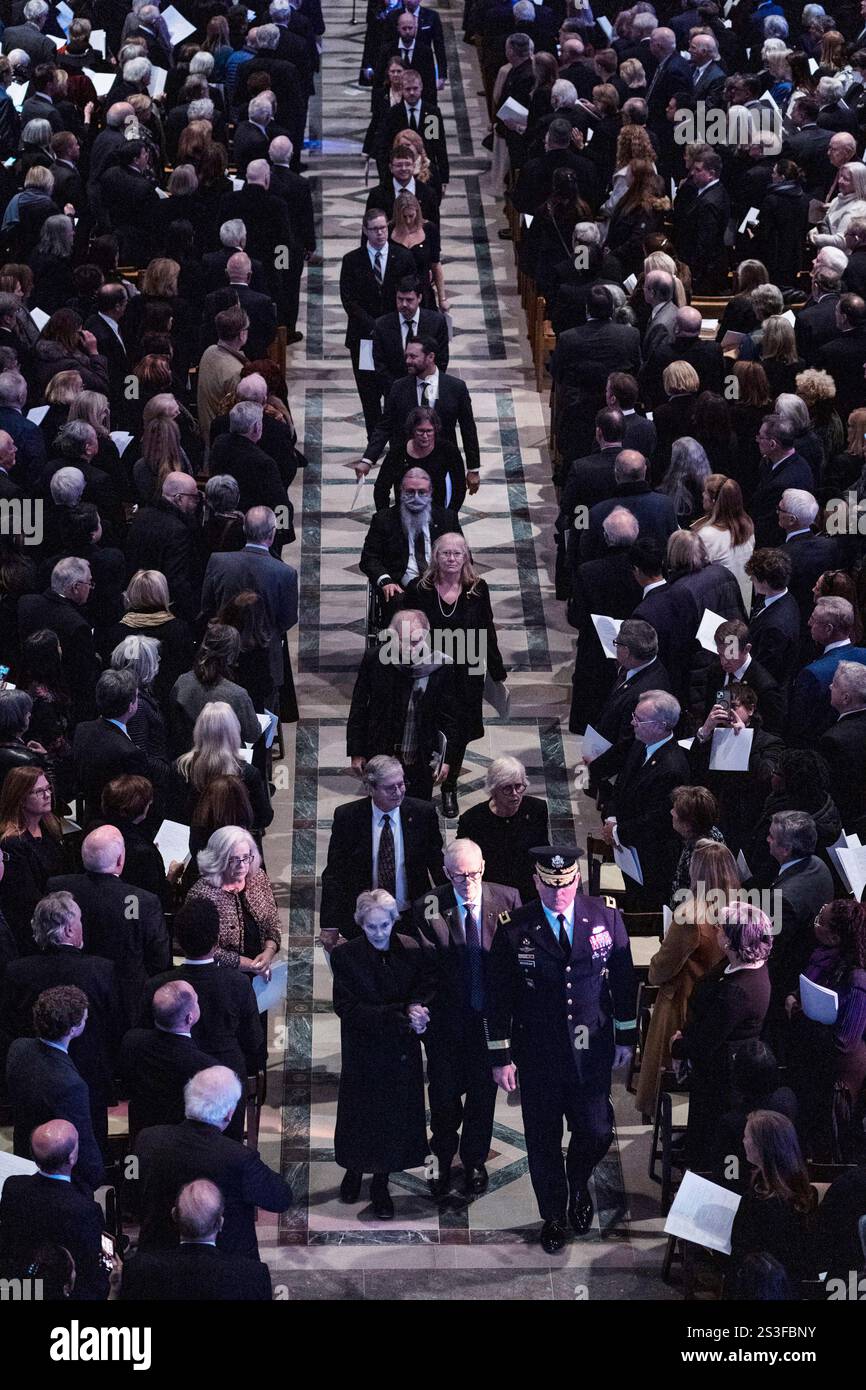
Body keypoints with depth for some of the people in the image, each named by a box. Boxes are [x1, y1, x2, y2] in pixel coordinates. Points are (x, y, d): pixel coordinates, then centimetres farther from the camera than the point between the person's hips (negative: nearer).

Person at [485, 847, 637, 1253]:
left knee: (597, 1133, 3)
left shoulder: (605, 916, -6)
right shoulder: (514, 929, -11)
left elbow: (623, 979, 5)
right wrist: (501, 1057, -5)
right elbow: (497, 996, -5)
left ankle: (578, 1184, 37)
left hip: (592, 1050, 1)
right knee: (543, 1142, 9)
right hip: (537, 1055, -1)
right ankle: (553, 1217, 30)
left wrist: (625, 1037, 8)